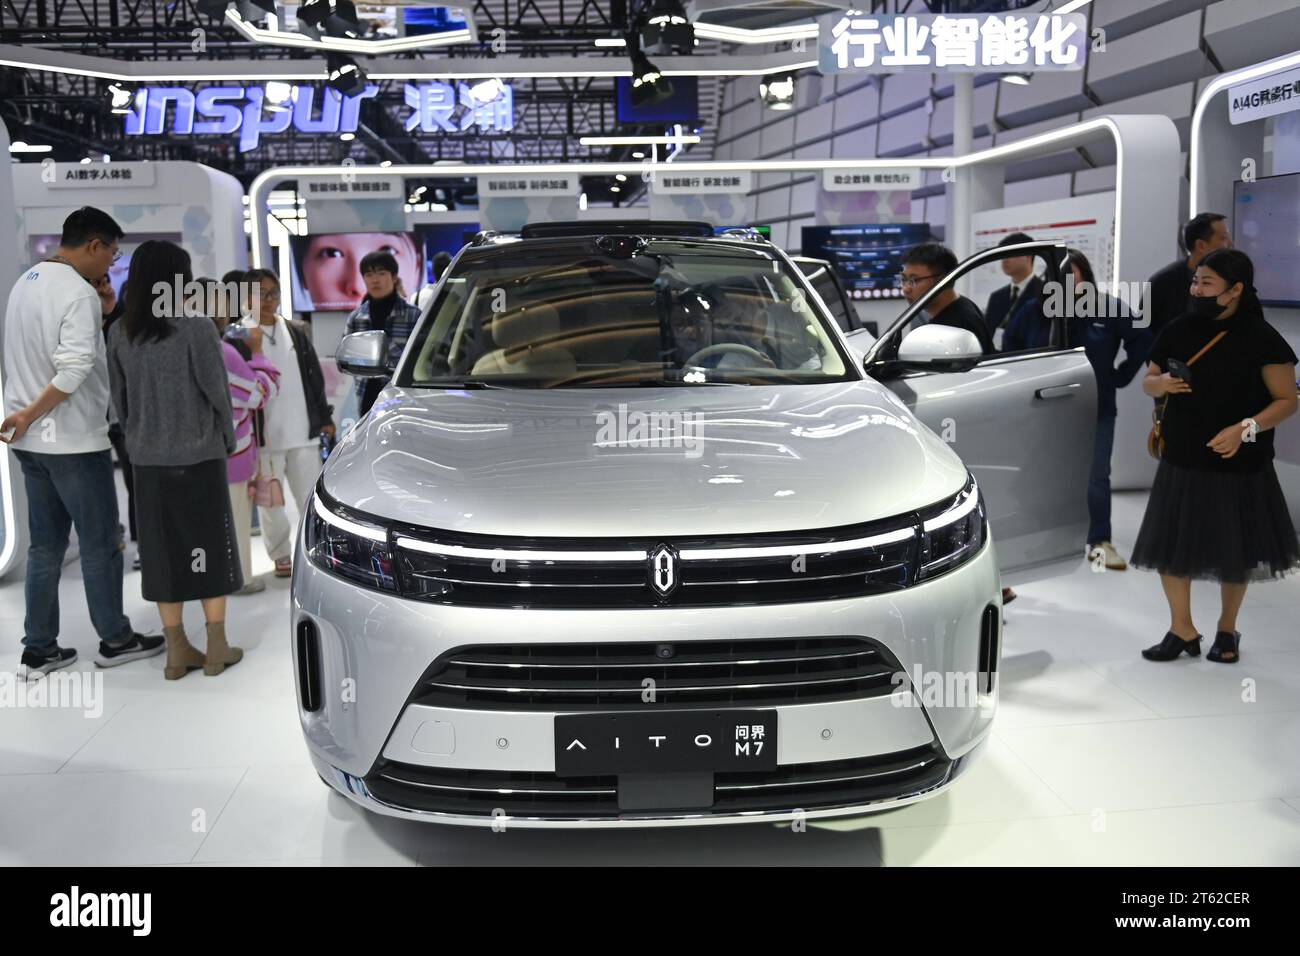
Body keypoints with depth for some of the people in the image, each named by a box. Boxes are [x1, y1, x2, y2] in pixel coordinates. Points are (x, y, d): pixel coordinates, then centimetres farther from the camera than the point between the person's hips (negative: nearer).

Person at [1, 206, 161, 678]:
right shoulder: (79, 293, -17)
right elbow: (74, 370, -26)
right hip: (74, 442, -8)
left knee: (44, 546, 14)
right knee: (100, 545, 5)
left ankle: (38, 650, 19)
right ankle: (115, 640, 17)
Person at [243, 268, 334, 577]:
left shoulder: (297, 332, 11)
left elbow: (315, 377, 14)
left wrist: (324, 418, 12)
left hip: (303, 432, 4)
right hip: (264, 436, -3)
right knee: (270, 500, 6)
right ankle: (281, 556, 19)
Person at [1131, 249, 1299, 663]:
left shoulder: (1262, 339, -11)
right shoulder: (1178, 330, 0)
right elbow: (1149, 380, 12)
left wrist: (1246, 428, -23)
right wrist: (1159, 383, -12)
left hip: (1239, 465, -3)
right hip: (1181, 461, 3)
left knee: (1234, 553, 10)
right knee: (1170, 545, 5)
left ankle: (1227, 630, 32)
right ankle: (1182, 631, 22)